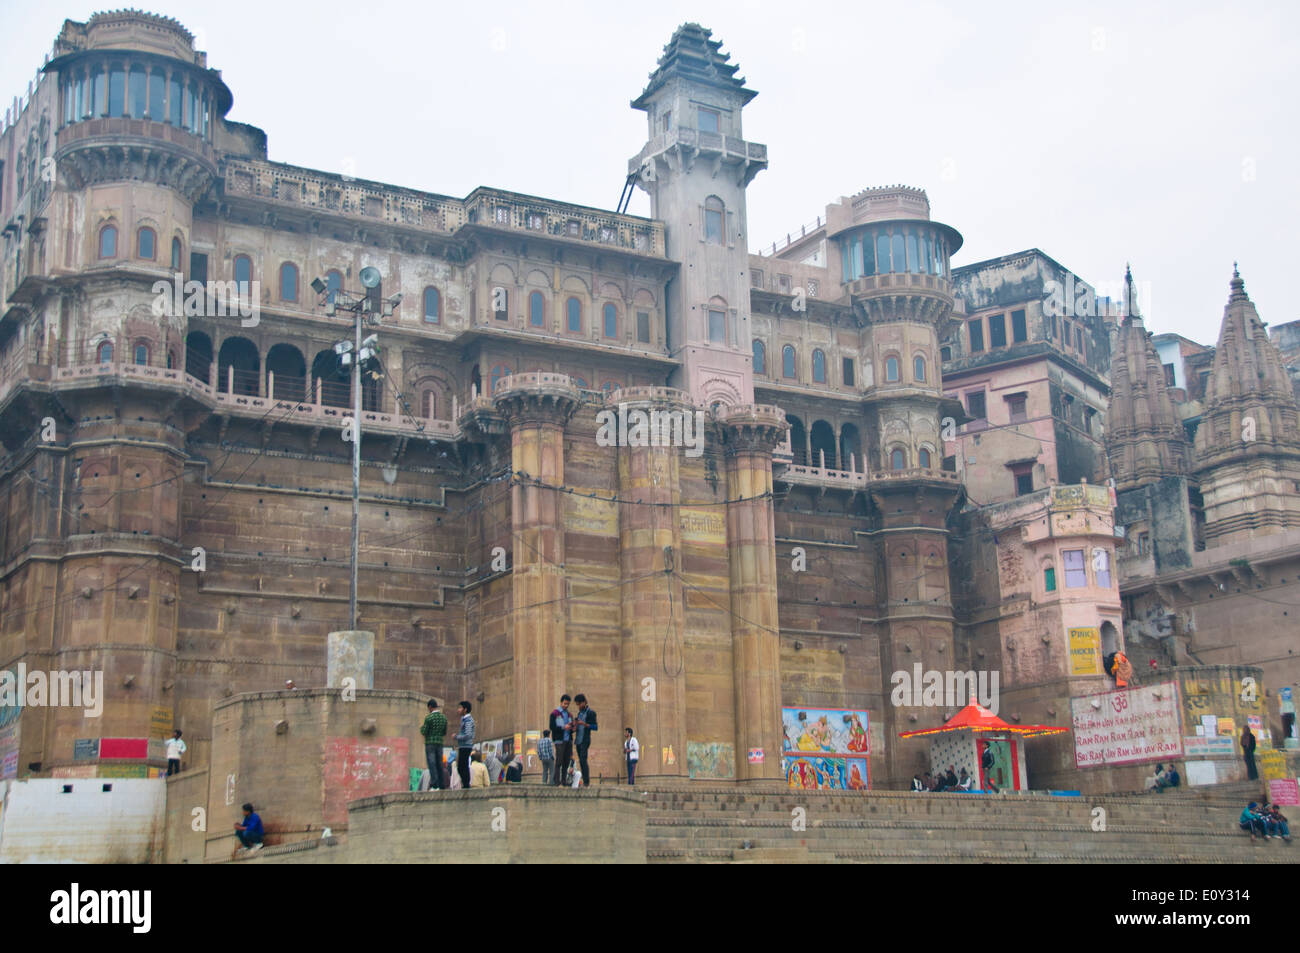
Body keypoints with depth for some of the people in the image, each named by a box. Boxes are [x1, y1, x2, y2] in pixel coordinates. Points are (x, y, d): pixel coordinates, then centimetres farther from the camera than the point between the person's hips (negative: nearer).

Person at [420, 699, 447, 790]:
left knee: (432, 765, -6)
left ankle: (434, 785, -12)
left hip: (430, 744, -5)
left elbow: (424, 732, -9)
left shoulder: (429, 718, -11)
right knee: (439, 765, 8)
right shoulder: (444, 717, 8)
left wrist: (421, 727, 11)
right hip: (440, 744, 5)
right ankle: (440, 785, 6)